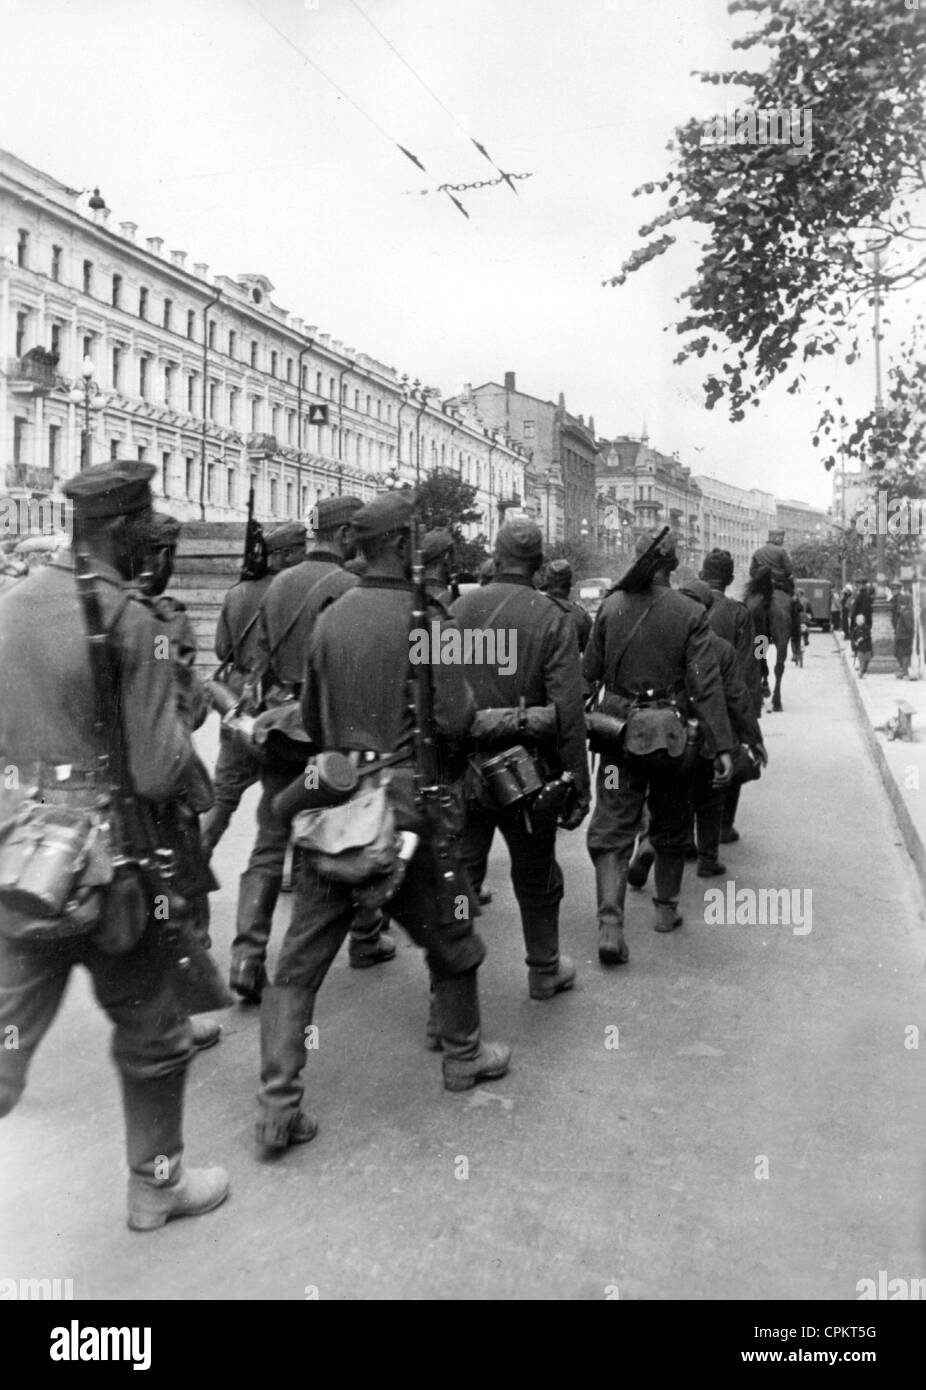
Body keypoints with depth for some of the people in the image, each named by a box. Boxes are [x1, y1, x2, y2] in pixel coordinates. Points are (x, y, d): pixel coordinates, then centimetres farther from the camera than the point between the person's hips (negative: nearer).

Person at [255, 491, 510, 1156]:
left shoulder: (330, 618, 6)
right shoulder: (427, 620, -11)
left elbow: (311, 719, 12)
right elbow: (455, 719, -15)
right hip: (406, 807, -4)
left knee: (301, 959, 8)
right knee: (452, 942, 19)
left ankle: (278, 1106, 10)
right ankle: (463, 1055, 37)